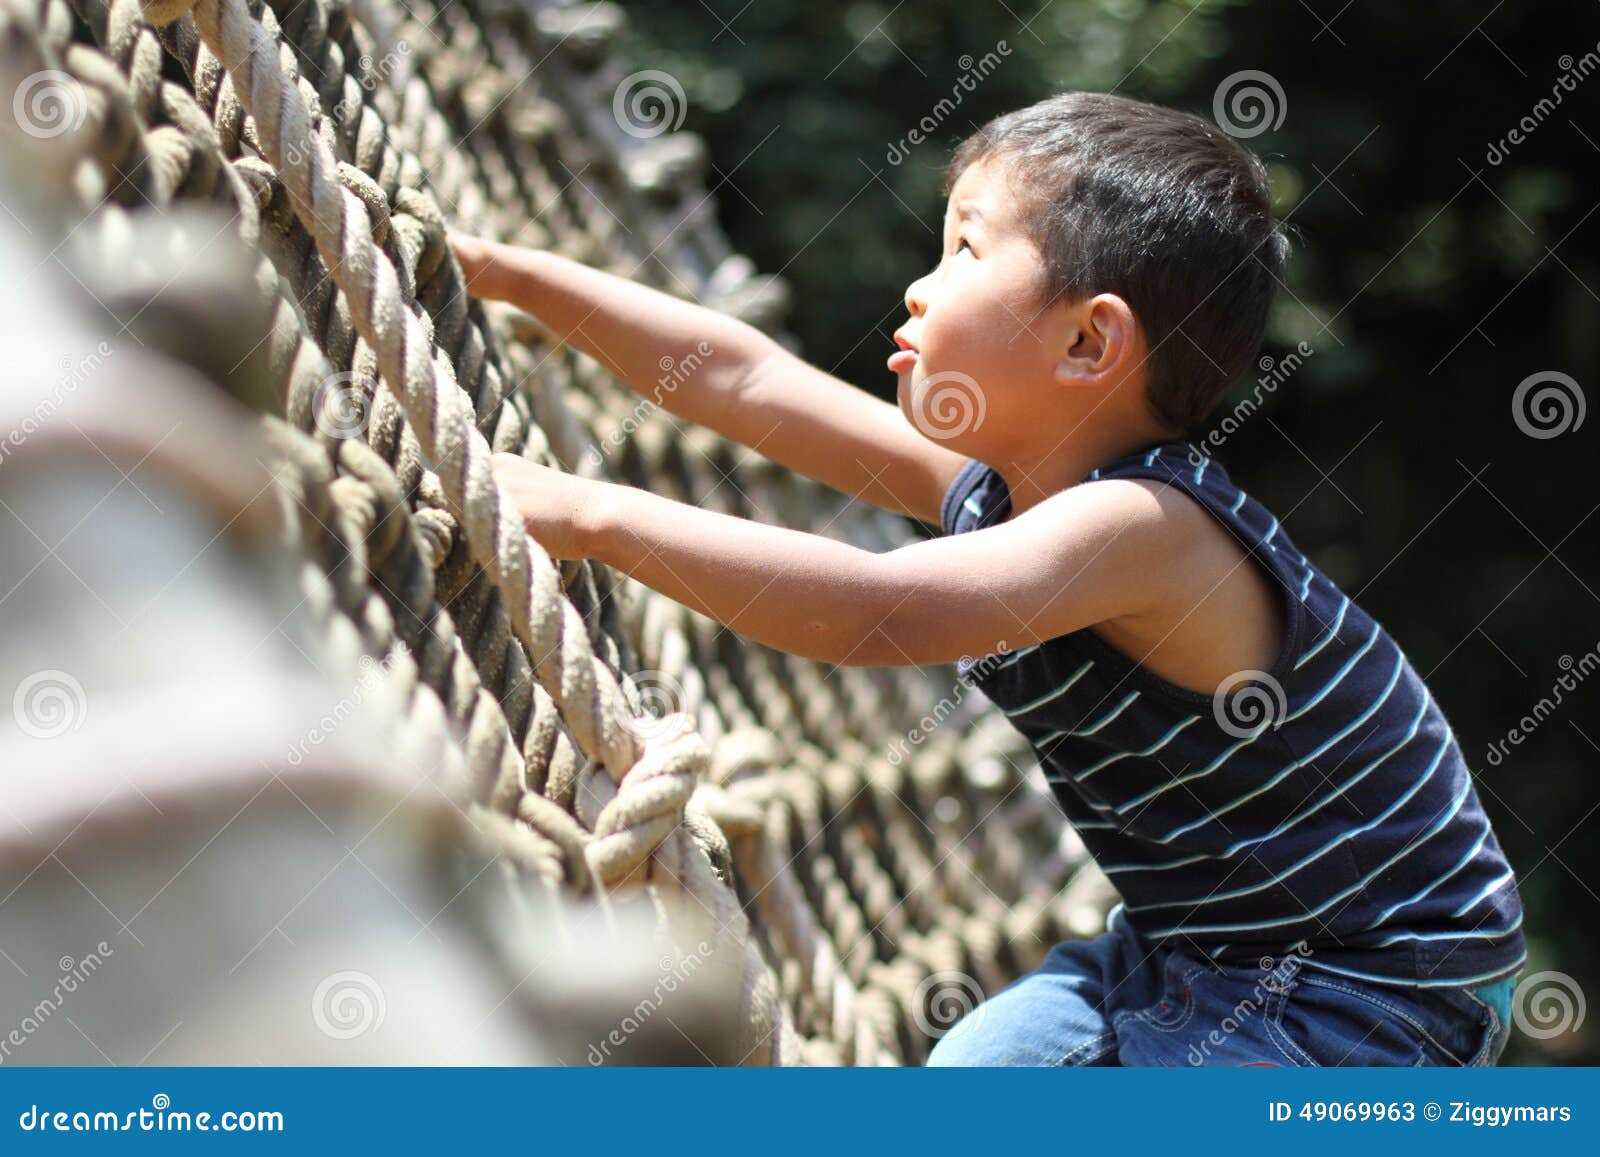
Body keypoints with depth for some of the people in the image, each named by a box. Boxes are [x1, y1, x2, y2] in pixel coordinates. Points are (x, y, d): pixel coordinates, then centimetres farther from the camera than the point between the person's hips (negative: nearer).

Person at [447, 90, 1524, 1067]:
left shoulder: (1143, 527, -31)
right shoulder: (998, 488, -4)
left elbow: (869, 608, -47)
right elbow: (737, 374, -1)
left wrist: (587, 512, -43)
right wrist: (498, 267, 1)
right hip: (1190, 947, 9)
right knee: (974, 1064, 12)